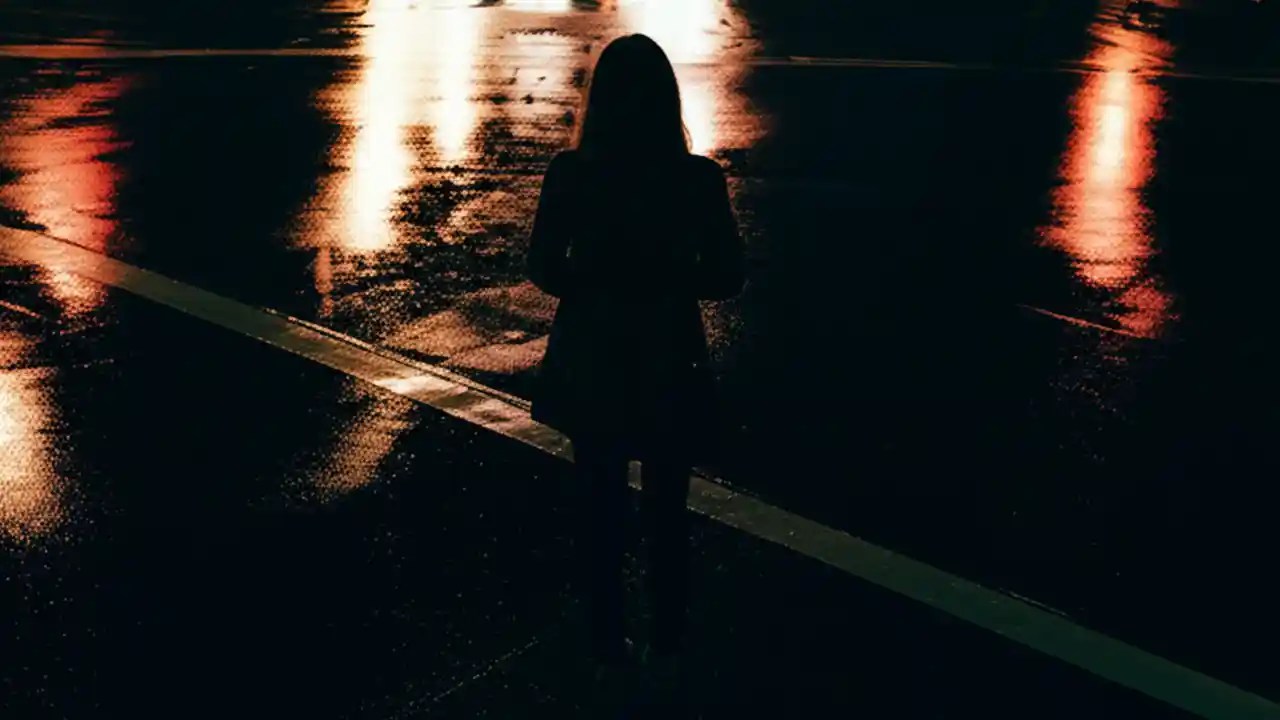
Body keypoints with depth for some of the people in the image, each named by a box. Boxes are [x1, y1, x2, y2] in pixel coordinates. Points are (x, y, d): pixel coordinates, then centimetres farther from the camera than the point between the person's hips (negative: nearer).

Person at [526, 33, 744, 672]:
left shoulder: (570, 173, -13)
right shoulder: (698, 179, -14)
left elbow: (544, 269, -5)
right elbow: (726, 277, -7)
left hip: (592, 365, 1)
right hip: (667, 367, 0)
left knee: (603, 506, 18)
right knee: (666, 510, 18)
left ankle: (608, 639, 29)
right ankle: (668, 640, 30)